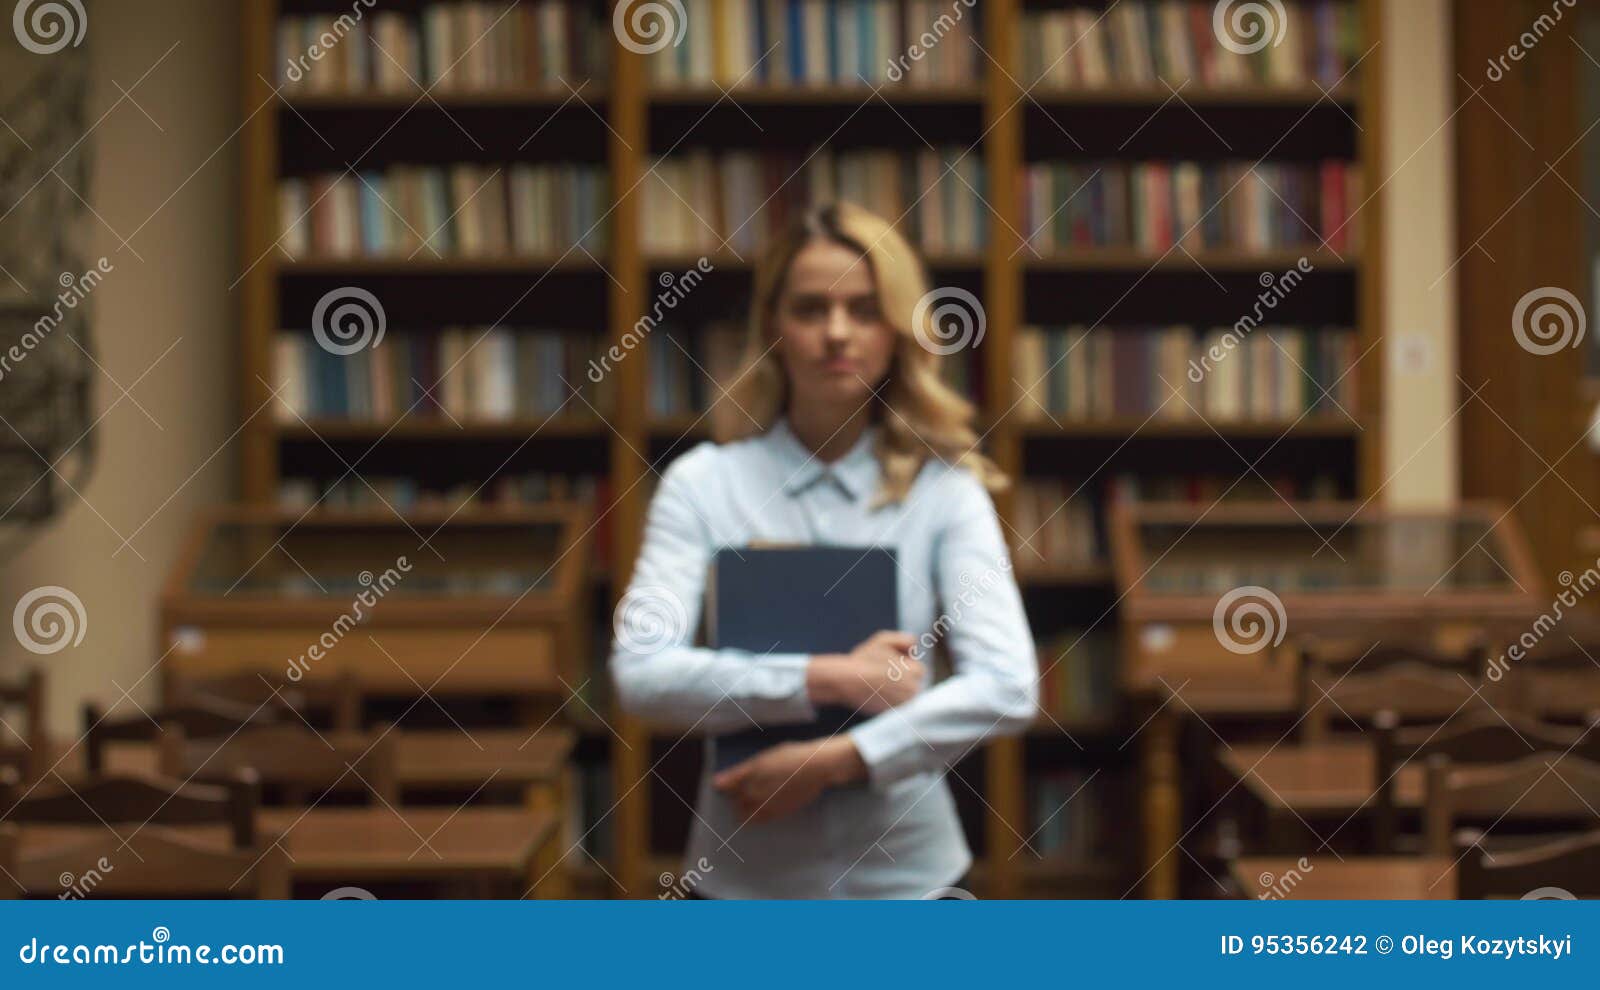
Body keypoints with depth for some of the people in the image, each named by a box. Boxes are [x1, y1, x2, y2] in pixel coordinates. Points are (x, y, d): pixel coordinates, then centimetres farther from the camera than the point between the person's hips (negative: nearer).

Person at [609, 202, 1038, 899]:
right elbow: (641, 672, -14)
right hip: (744, 875, 0)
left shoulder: (945, 493, -5)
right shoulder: (702, 483, -4)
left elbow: (1008, 687, -16)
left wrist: (829, 762, -22)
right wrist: (826, 679, -21)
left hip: (904, 870, 0)